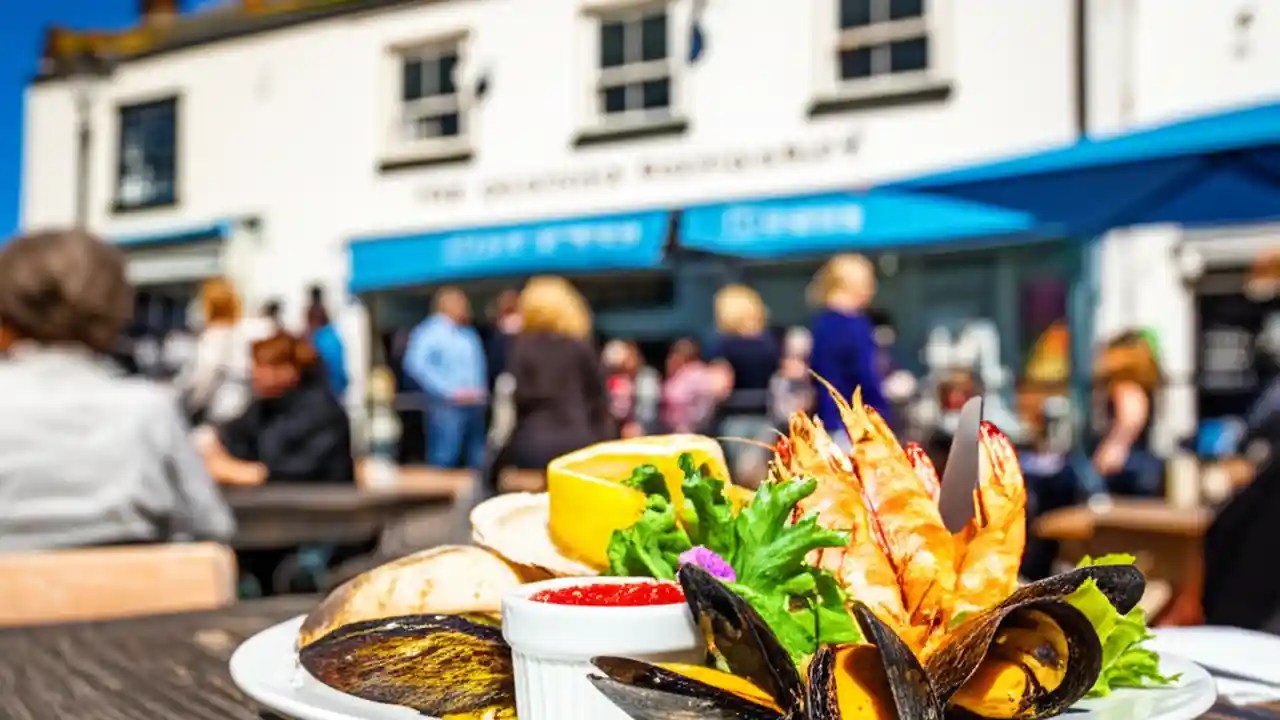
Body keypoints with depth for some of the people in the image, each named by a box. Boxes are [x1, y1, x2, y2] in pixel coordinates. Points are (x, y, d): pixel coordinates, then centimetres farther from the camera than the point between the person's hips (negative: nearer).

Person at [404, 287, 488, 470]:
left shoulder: (468, 334, 16)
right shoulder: (430, 332, -6)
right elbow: (416, 364, -17)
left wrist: (481, 390, 9)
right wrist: (449, 391, -18)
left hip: (475, 405, 7)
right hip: (447, 407, -7)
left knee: (478, 462, 8)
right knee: (443, 458, -10)